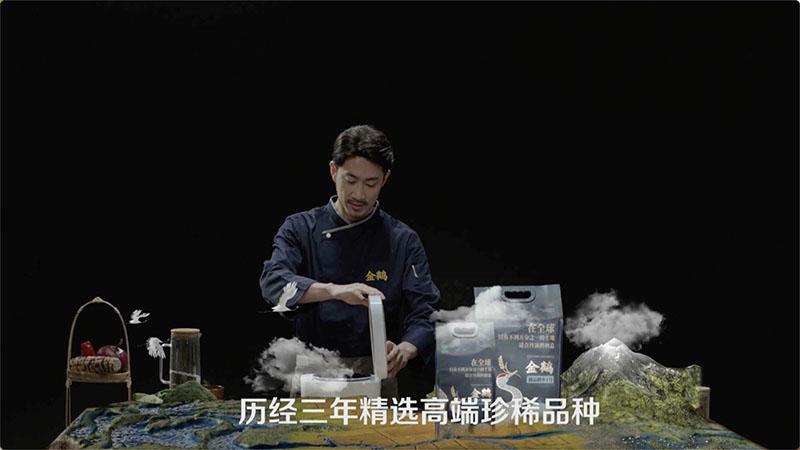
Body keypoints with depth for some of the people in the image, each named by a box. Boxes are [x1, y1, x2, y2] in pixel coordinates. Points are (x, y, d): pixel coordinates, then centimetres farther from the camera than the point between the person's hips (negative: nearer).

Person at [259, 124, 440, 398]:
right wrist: (334, 291, -32)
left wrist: (404, 351, -25)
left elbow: (424, 314, -2)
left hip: (374, 376, 0)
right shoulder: (300, 229, 5)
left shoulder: (403, 241, 5)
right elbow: (274, 283, -14)